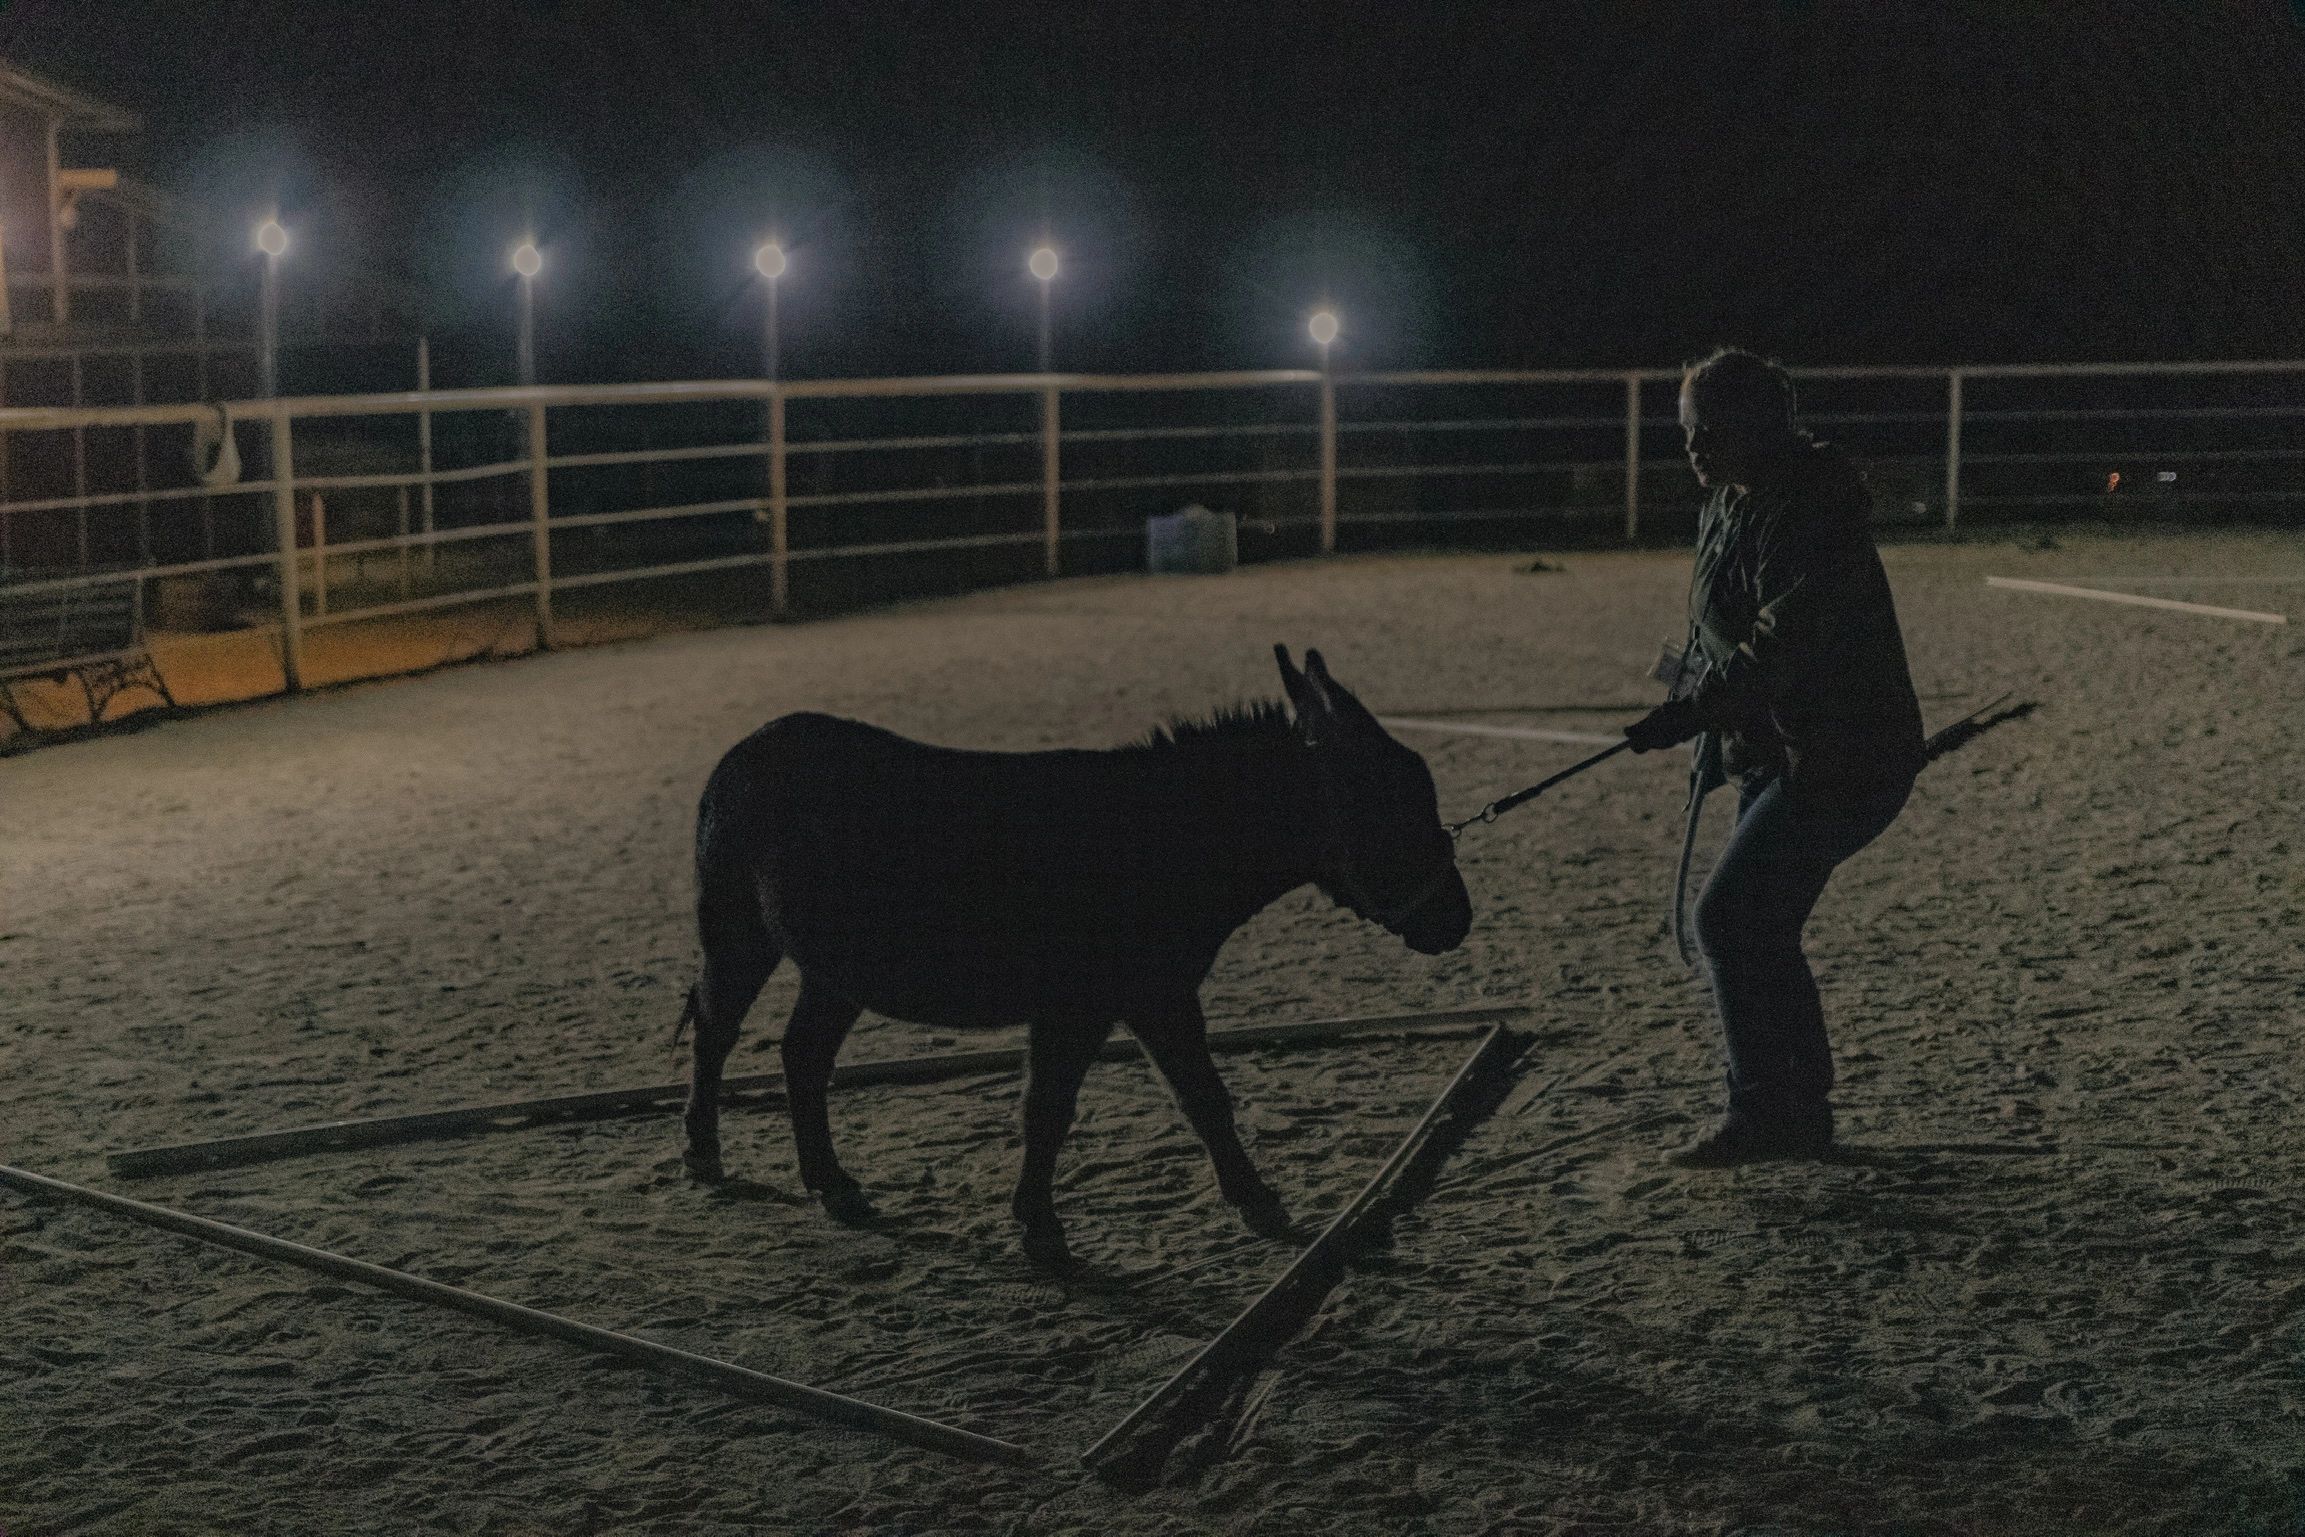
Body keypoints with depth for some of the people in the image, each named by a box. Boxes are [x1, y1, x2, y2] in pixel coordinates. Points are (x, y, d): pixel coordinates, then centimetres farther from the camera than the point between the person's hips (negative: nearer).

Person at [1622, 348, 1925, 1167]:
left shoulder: (1809, 516, -22)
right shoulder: (1727, 507, 10)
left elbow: (1779, 644, -34)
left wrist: (1691, 711, -42)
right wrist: (1711, 755, 21)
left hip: (1841, 764, -10)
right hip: (1777, 757, 10)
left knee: (1729, 920, -13)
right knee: (1760, 932, 12)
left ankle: (1758, 1114, -5)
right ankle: (1804, 1113, 23)